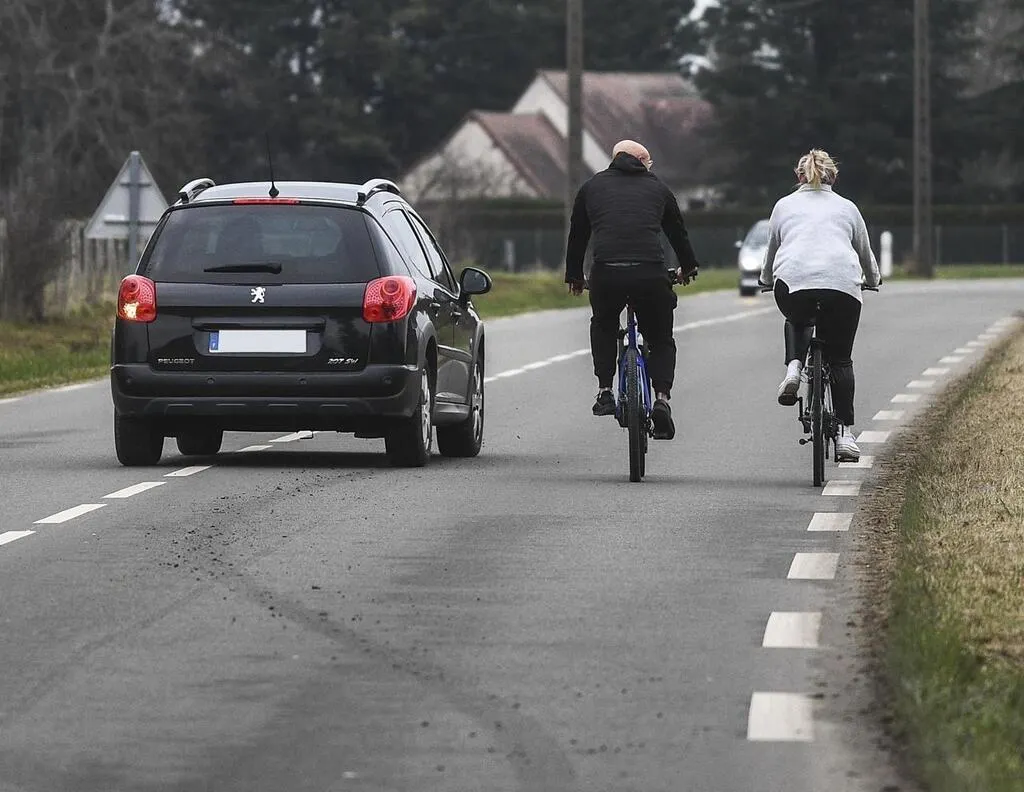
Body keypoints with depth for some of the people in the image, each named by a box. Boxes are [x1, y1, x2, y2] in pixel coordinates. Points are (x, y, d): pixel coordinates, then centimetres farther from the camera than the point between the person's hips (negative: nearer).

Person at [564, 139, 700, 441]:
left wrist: (574, 277, 43)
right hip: (651, 272, 0)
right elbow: (678, 232, 34)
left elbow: (577, 236, 28)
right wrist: (688, 268, 53)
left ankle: (605, 391, 19)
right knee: (660, 339, 18)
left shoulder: (592, 186, 22)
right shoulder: (656, 187, 22)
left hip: (606, 273, 0)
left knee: (603, 326, 30)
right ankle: (661, 397, -2)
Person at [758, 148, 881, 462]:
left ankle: (793, 368, 7)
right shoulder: (847, 207, 25)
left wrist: (766, 280, 56)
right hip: (842, 283, 0)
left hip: (792, 280, 0)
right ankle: (845, 433, 3)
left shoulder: (785, 205, 24)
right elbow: (866, 254, 37)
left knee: (797, 322, 34)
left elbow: (771, 251, 35)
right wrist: (873, 280, 59)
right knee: (840, 359, 12)